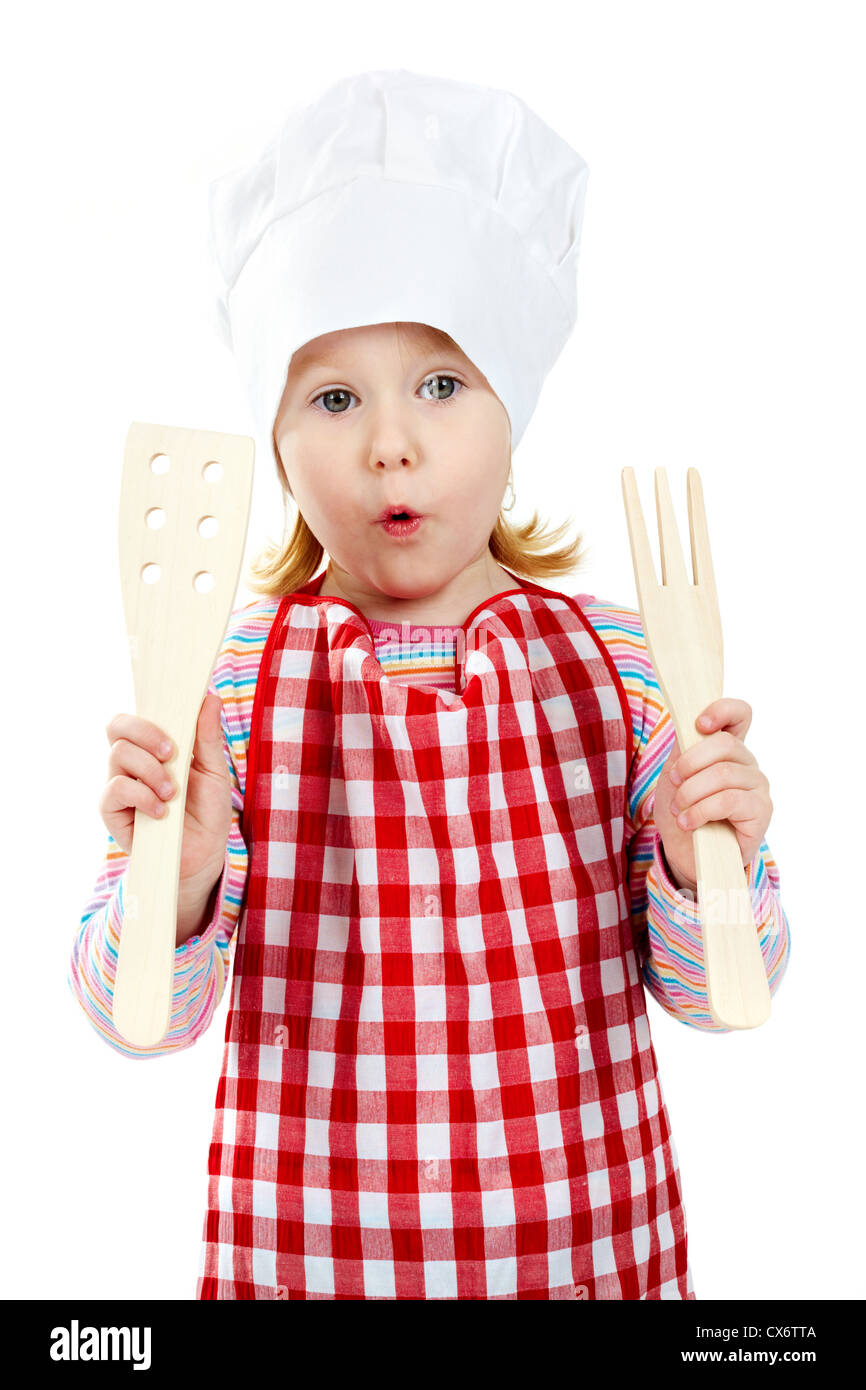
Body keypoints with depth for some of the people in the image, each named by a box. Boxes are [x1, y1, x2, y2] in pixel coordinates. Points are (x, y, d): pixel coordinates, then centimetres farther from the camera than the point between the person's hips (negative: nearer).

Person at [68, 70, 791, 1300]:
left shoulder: (621, 664, -9)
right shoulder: (214, 679, -12)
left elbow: (710, 996, -3)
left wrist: (707, 872, -22)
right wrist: (174, 879, -27)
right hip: (304, 1249, -1)